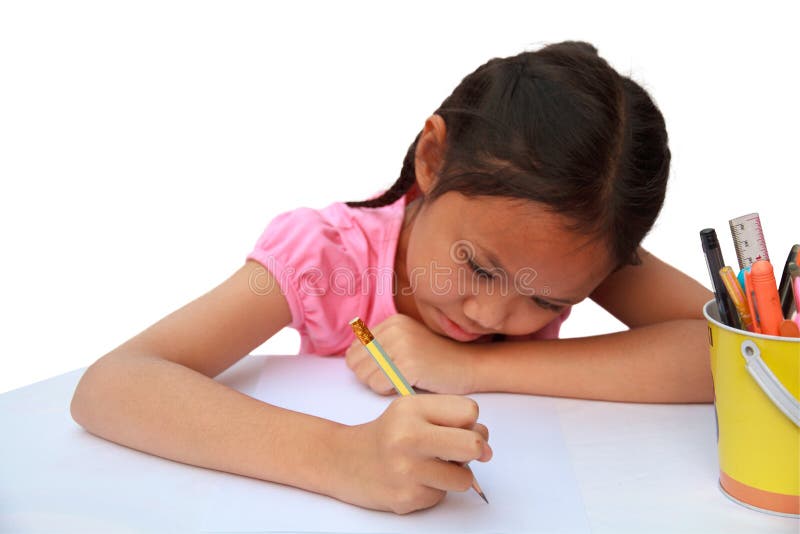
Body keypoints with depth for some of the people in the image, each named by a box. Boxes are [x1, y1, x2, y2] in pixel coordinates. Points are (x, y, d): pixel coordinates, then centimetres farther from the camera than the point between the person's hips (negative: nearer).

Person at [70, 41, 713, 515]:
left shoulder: (574, 240, -13)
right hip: (336, 516, -1)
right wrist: (340, 456, -43)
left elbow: (724, 351, -26)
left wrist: (470, 365, -28)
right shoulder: (324, 250, -19)